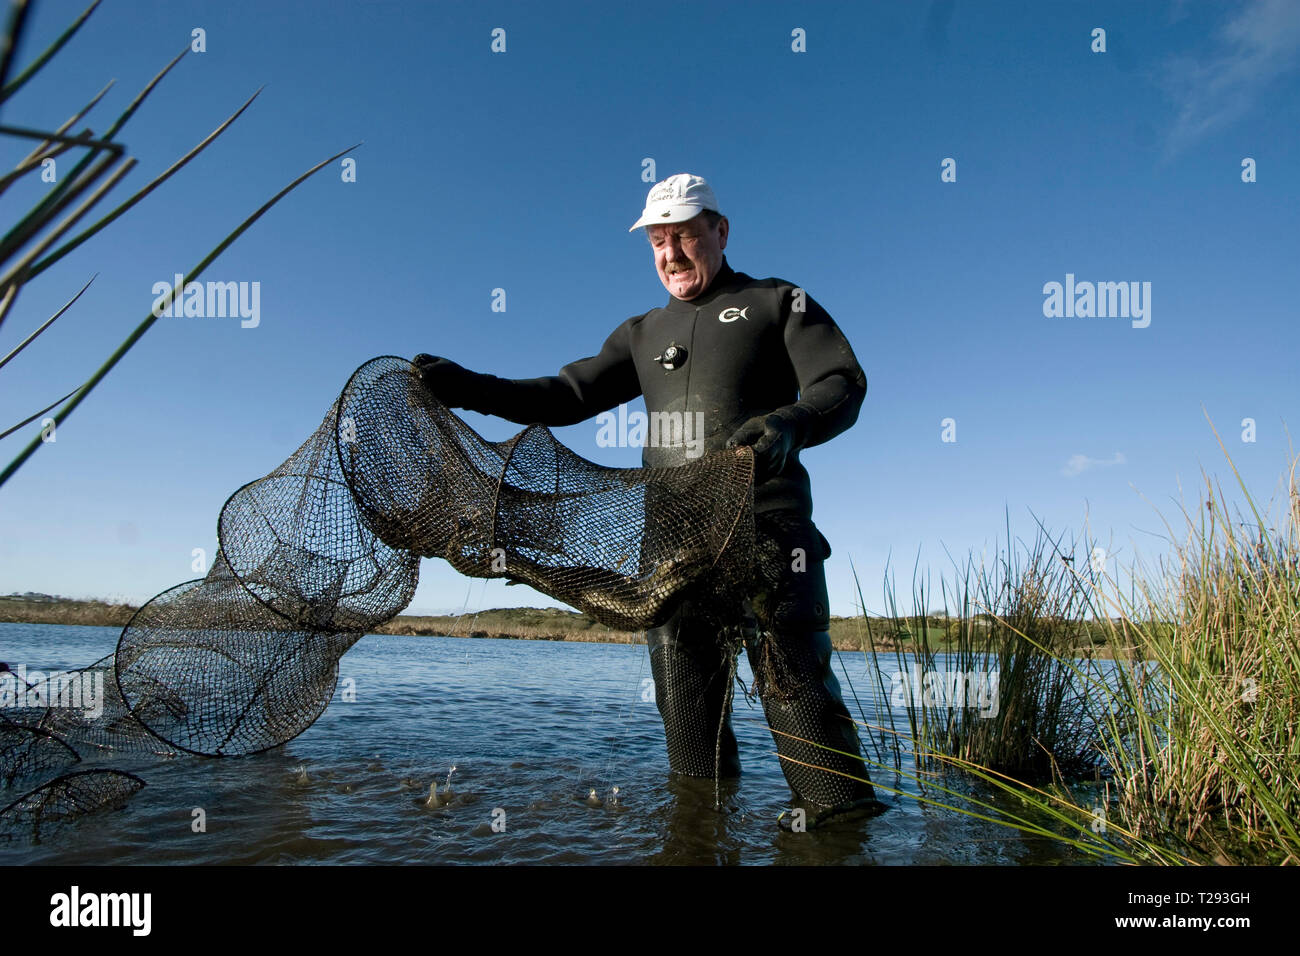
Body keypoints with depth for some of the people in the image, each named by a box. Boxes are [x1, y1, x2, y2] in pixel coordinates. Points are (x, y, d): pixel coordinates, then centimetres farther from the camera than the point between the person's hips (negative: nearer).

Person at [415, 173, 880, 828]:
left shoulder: (777, 303, 12)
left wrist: (788, 424, -22)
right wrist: (466, 387, 5)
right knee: (687, 707, 5)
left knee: (793, 686, -10)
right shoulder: (643, 333, 25)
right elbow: (569, 395, 17)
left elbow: (842, 384, 1)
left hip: (766, 531, -4)